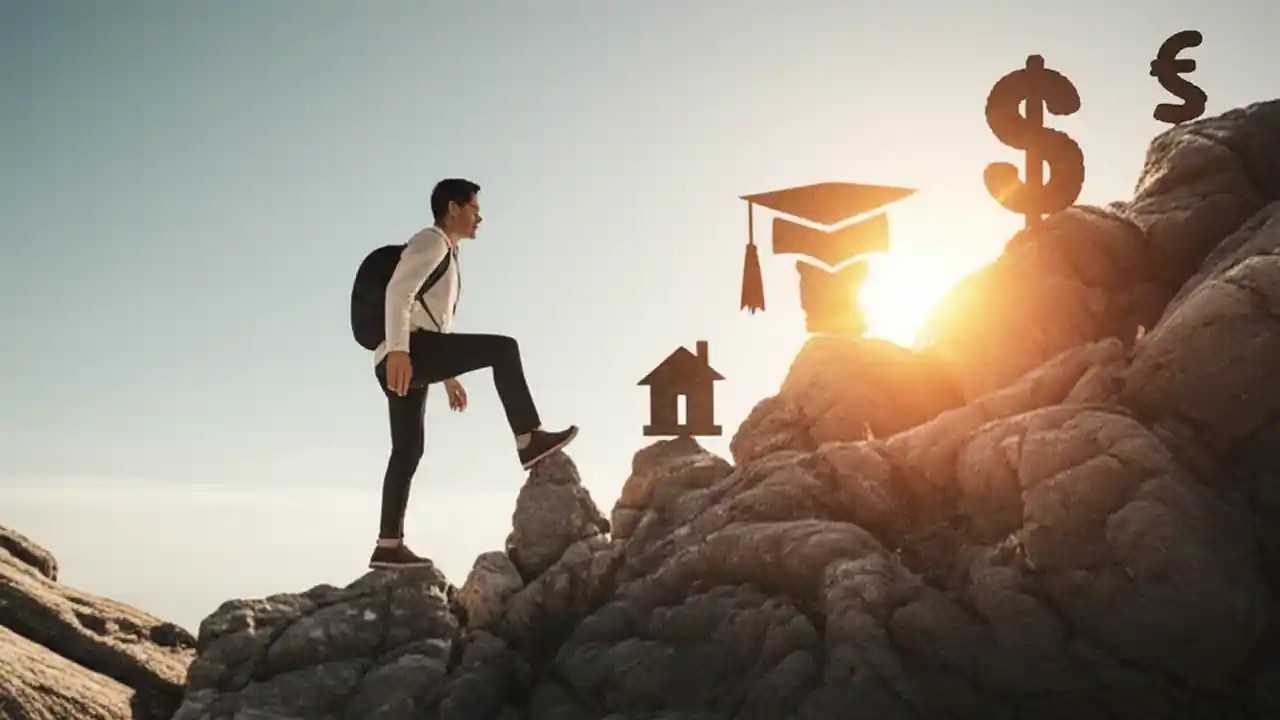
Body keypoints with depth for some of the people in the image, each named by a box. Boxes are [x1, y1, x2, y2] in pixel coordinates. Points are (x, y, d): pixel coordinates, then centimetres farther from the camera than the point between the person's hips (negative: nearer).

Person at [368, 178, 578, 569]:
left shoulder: (445, 253, 32)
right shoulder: (431, 241, 0)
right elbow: (398, 291, -17)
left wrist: (449, 376, 30)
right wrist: (398, 350, -28)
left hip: (412, 358, 10)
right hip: (404, 353, -10)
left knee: (408, 450, 7)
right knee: (503, 349, -16)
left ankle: (389, 545, 6)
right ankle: (529, 438, -17)